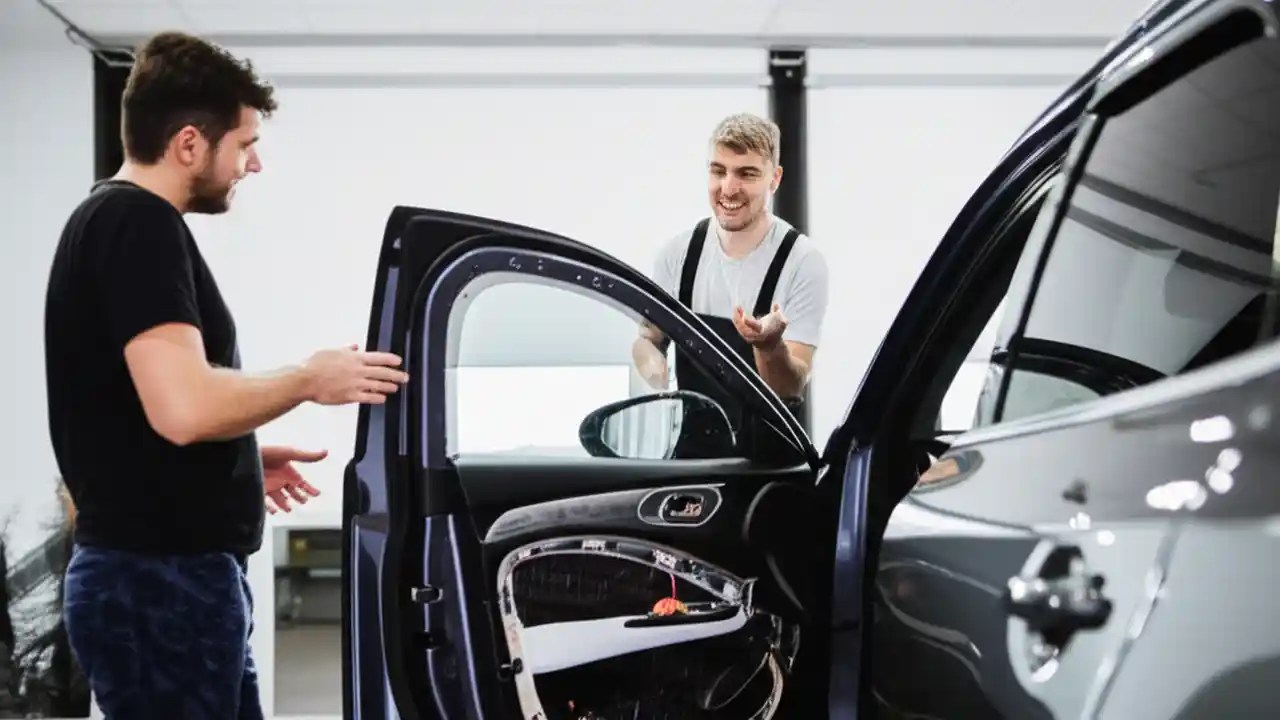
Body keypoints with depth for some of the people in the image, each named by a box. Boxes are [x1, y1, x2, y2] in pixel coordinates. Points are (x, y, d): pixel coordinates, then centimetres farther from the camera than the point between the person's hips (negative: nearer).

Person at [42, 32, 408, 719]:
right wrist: (310, 379, -13)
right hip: (162, 582, -10)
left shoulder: (113, 220, 16)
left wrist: (246, 458, 22)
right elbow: (184, 408, -28)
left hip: (172, 573, 10)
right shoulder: (138, 224, -16)